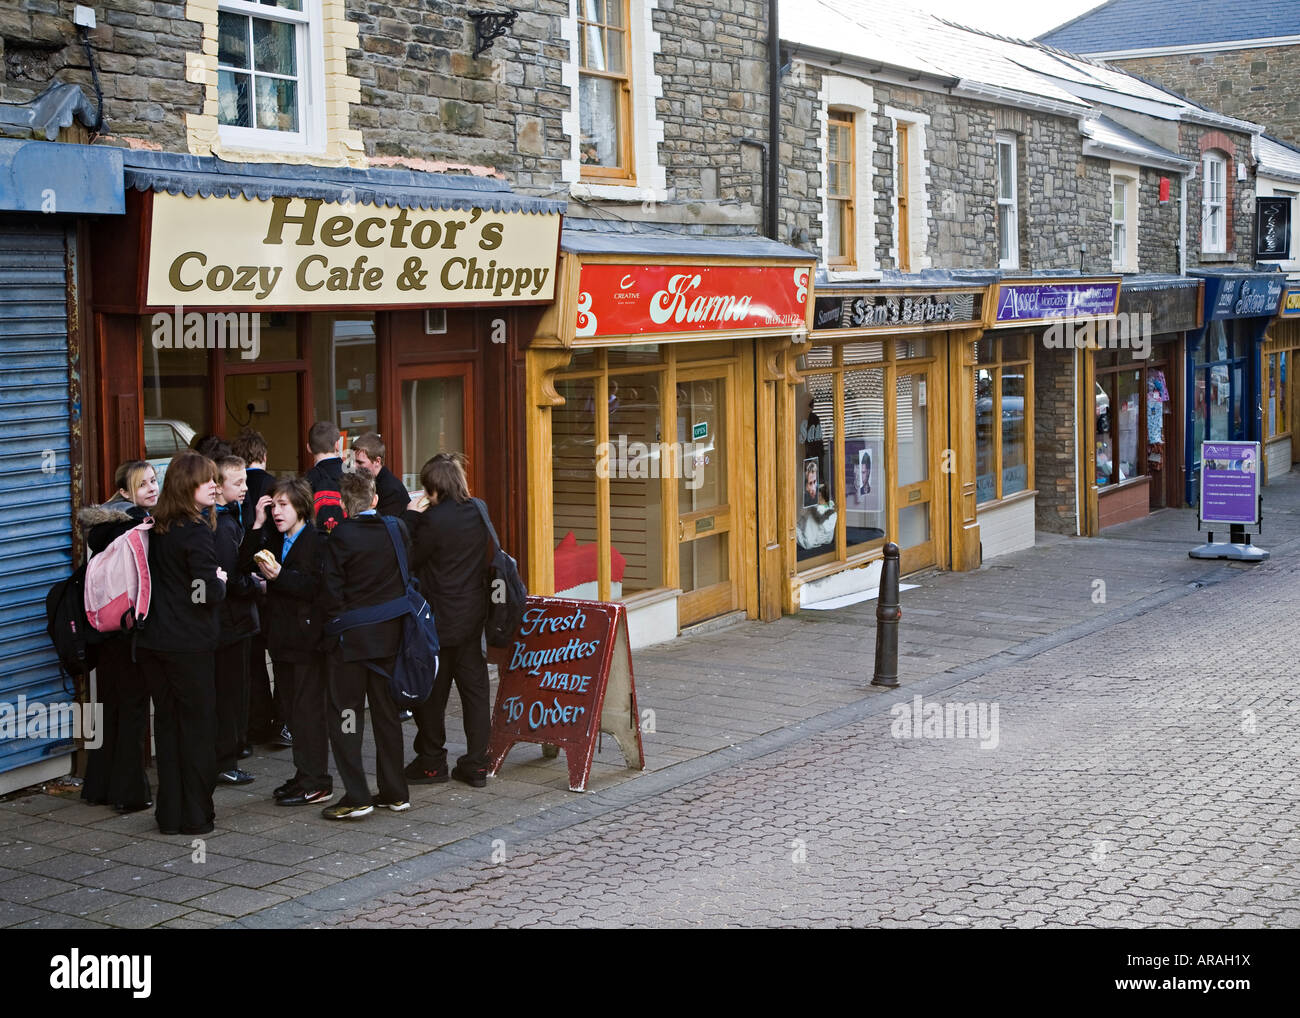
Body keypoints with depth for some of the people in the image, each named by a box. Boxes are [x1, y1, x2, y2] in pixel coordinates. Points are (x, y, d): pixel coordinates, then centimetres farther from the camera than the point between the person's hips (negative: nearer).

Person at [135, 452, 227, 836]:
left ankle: (170, 813, 17)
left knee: (166, 721, 12)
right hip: (187, 644, -7)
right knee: (198, 724, 3)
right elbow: (210, 593, -20)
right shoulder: (196, 531, -16)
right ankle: (196, 815, 8)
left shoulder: (155, 528, 8)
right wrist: (220, 581, 1)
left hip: (151, 642, 7)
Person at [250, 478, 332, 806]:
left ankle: (316, 782, 2)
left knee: (308, 708, -4)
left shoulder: (316, 540, -12)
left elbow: (316, 587, -18)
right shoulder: (274, 539, 12)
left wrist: (280, 576, -24)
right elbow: (247, 562, -1)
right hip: (283, 637, 8)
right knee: (293, 708, 14)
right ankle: (304, 774, 23)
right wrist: (257, 525, -4)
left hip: (307, 636, -8)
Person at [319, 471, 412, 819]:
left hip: (353, 640, -5)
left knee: (345, 717, 2)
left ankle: (357, 797, -2)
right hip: (391, 637, 5)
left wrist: (337, 629, 0)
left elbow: (332, 593, -11)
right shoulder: (398, 530, 1)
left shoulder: (340, 537, -12)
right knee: (387, 715, 14)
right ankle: (394, 793, 18)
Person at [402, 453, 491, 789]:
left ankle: (431, 762, 16)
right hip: (473, 616, 7)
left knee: (432, 691, 7)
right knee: (474, 687, 9)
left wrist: (412, 517, -3)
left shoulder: (435, 520, -19)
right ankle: (476, 764, 11)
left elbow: (410, 559, -10)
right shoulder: (477, 512, 2)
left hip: (440, 620, -6)